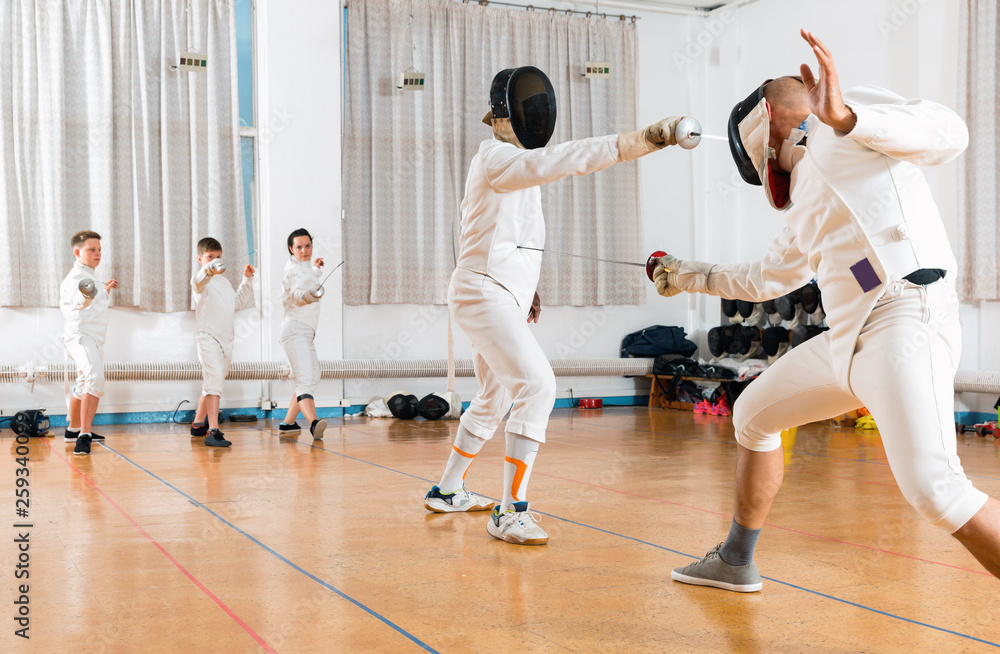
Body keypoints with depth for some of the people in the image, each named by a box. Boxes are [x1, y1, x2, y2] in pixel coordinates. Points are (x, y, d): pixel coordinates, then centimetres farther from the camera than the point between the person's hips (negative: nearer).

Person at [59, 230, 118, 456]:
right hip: (81, 336, -11)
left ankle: (73, 429, 43)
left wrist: (104, 289, 35)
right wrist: (85, 295, -57)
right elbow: (78, 301, -37)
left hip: (94, 339, 11)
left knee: (84, 384, 25)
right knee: (95, 379, -30)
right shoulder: (76, 277, -15)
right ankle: (84, 435, -38)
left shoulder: (90, 277, 16)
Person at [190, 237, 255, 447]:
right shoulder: (202, 279, -7)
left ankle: (198, 424, 35)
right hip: (208, 337, -8)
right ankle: (213, 431, -28)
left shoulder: (224, 282, 18)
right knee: (214, 379, -22)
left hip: (226, 339, 8)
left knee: (211, 382, 19)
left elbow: (239, 303, 28)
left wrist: (247, 280, 20)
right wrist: (209, 270, -54)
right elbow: (199, 280, -32)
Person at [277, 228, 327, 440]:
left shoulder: (303, 266, 13)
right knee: (306, 379, -28)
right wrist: (308, 295, -54)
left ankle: (288, 423, 29)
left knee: (312, 377, 22)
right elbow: (297, 294, -35)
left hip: (304, 334, 10)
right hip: (295, 331, -10)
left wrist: (314, 268, 42)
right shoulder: (294, 269, -14)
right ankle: (314, 423, -47)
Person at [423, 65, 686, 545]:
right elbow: (563, 159, -34)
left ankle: (447, 491, 35)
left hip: (499, 295, 10)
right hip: (483, 295, -10)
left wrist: (524, 287, 19)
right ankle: (510, 511, -22)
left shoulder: (509, 161, 16)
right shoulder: (498, 157, -15)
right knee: (536, 387, -22)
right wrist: (645, 139, -43)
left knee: (494, 399, 22)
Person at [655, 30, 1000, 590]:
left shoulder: (856, 110, 2)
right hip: (850, 339, 10)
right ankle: (736, 561, 38)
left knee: (934, 491, -26)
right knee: (753, 415, 22)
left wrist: (845, 117, -32)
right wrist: (690, 276, 48)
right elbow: (771, 277, 39)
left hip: (906, 321, -10)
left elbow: (948, 134, -17)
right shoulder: (810, 192, 26)